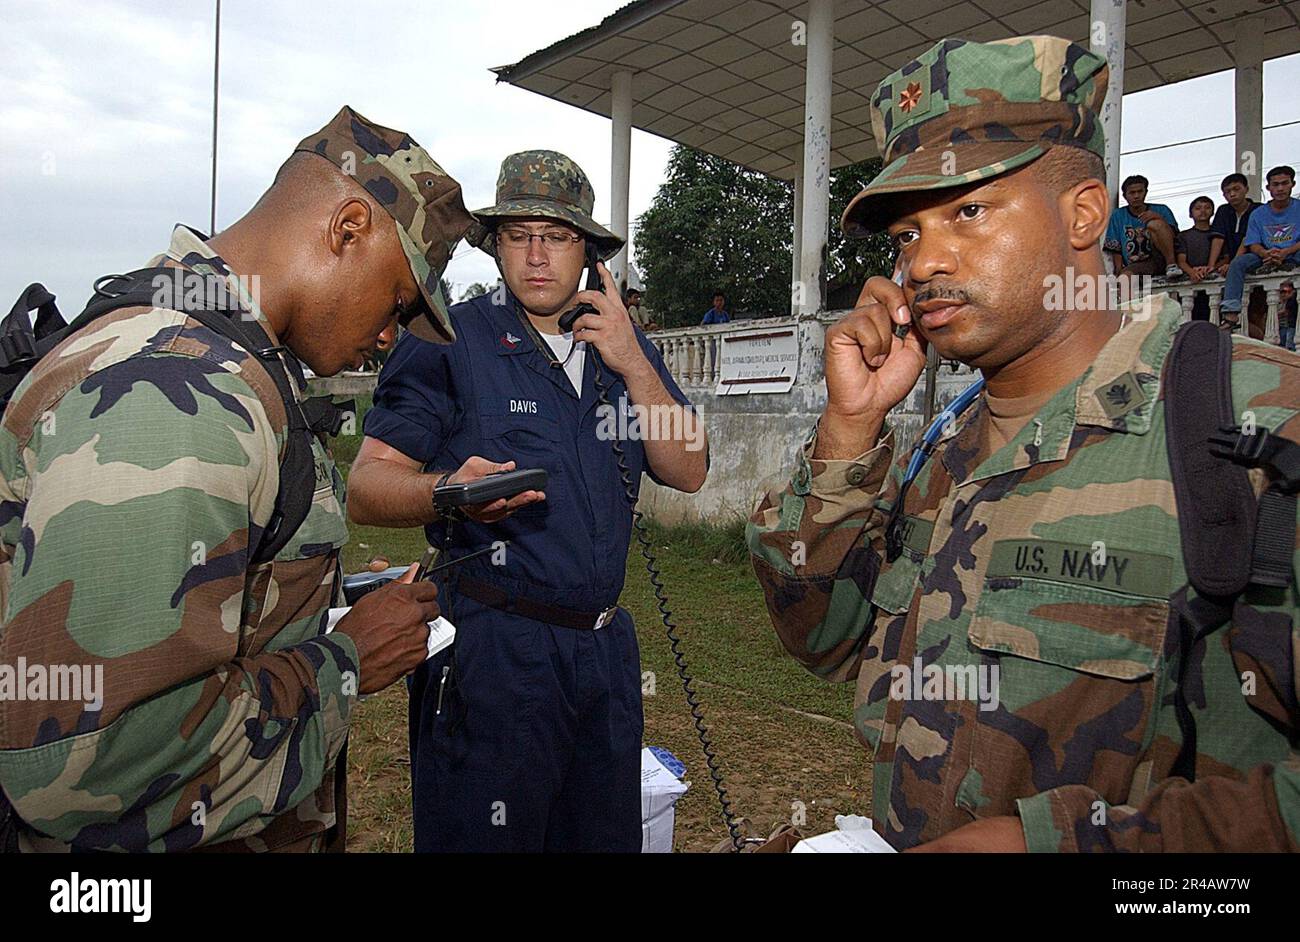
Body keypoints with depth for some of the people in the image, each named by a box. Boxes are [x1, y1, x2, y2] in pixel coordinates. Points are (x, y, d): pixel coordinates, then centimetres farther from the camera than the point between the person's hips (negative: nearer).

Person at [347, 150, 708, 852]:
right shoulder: (448, 341, -6)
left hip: (605, 645, 6)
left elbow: (687, 472, 2)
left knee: (606, 835, 20)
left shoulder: (625, 347, 10)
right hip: (491, 648, -5)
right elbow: (366, 489, -11)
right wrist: (447, 492, -32)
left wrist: (632, 365, -9)